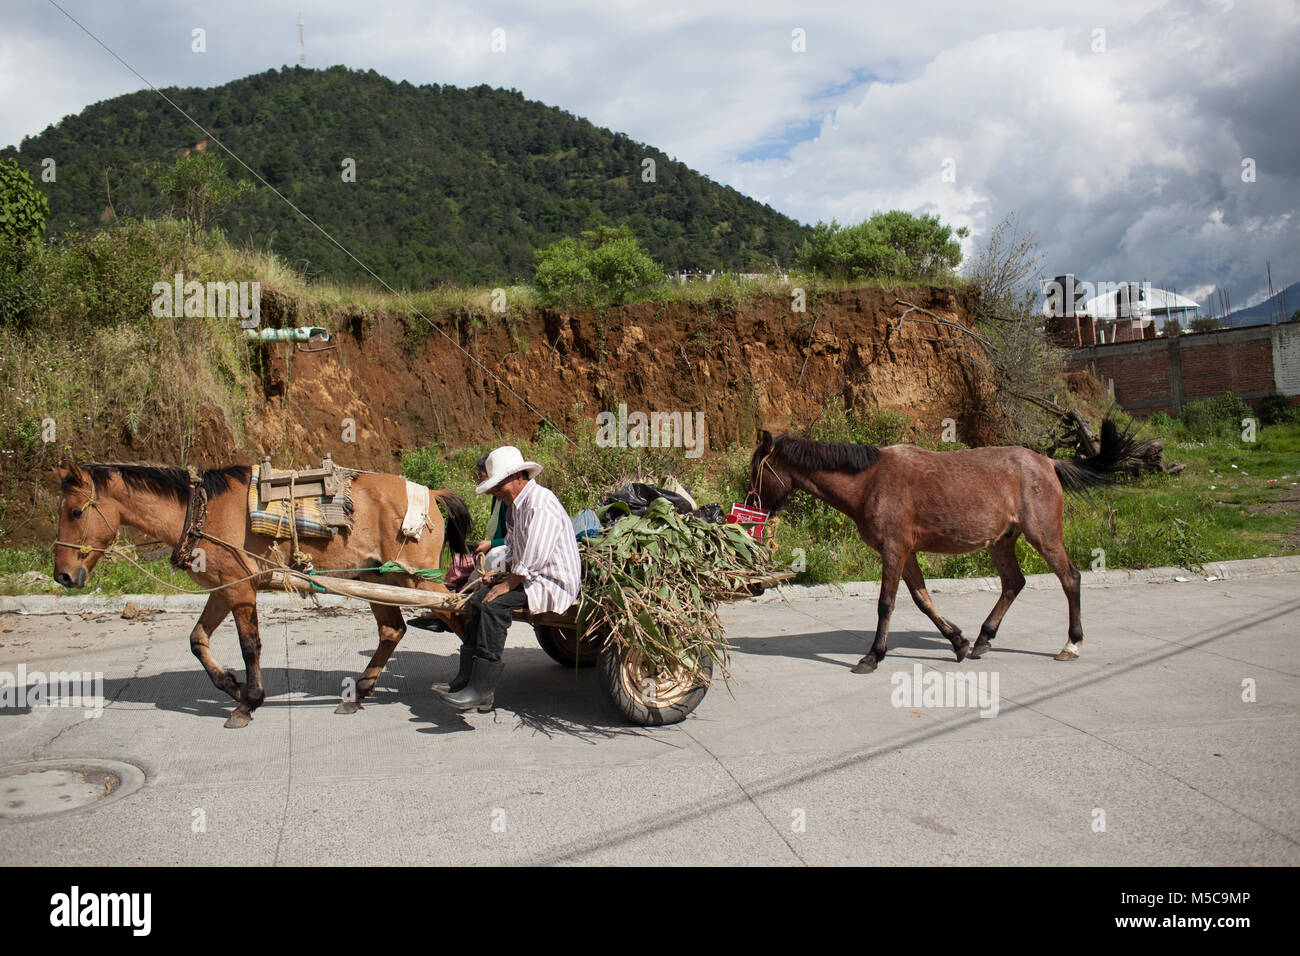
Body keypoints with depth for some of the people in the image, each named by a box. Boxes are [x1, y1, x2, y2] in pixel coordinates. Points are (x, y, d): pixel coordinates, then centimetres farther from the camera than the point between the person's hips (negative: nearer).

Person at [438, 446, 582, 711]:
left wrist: (508, 584, -15)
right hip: (531, 578, 11)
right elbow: (513, 550, 23)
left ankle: (482, 689, -23)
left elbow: (534, 559, -25)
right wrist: (503, 573, 7)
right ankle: (468, 678, 2)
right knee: (478, 598, 2)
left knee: (496, 604, -25)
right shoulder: (517, 504, 15)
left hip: (554, 584, -11)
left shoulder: (540, 503, -19)